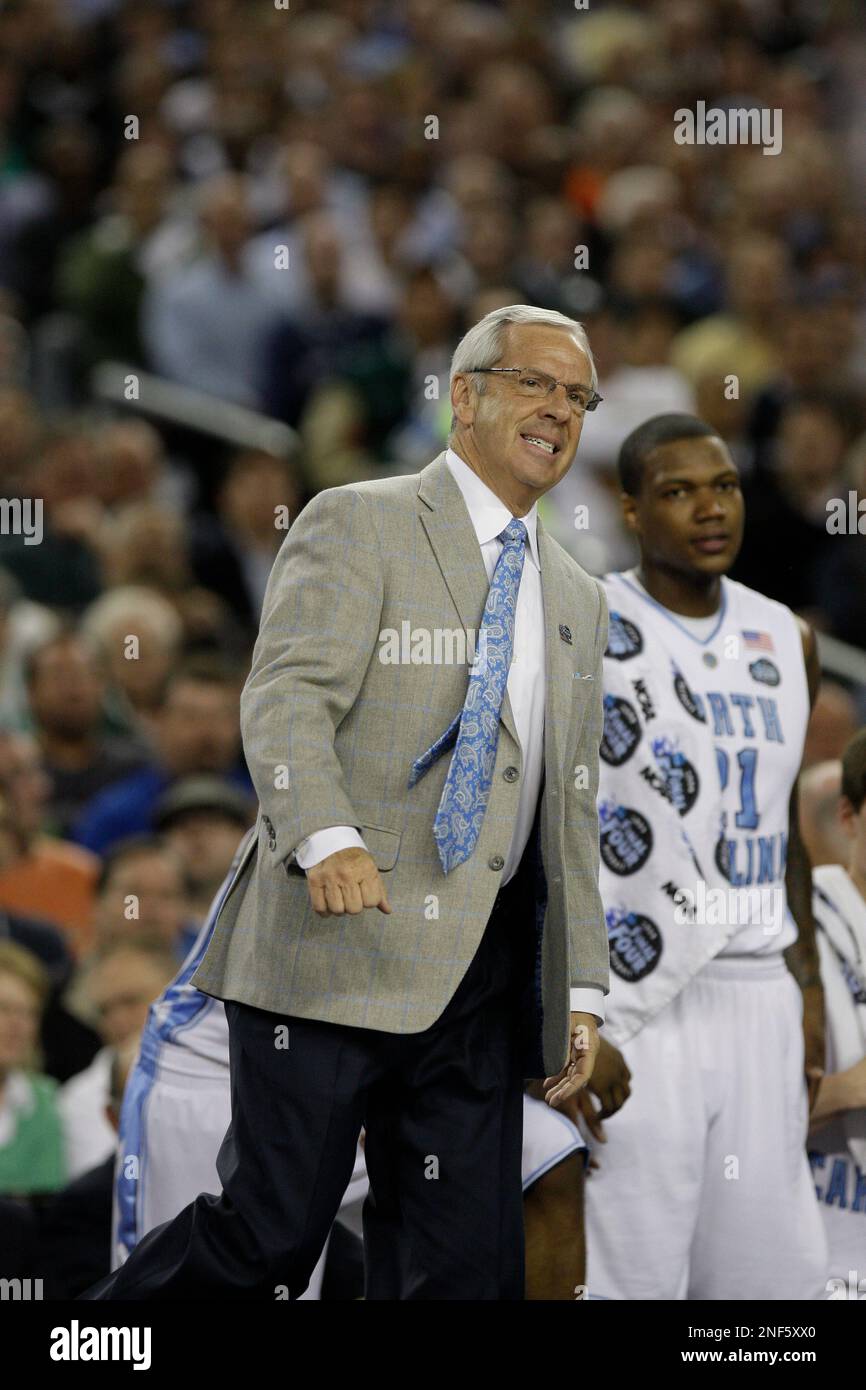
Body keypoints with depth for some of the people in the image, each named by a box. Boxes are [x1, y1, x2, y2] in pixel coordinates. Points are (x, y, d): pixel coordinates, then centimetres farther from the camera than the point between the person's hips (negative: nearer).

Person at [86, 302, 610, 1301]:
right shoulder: (358, 525, 2)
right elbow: (285, 697, -12)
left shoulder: (577, 601, 22)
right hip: (333, 948, -6)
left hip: (483, 983, 6)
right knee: (268, 1236, -8)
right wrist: (327, 838, -30)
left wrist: (581, 991, 15)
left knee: (466, 1270, 0)